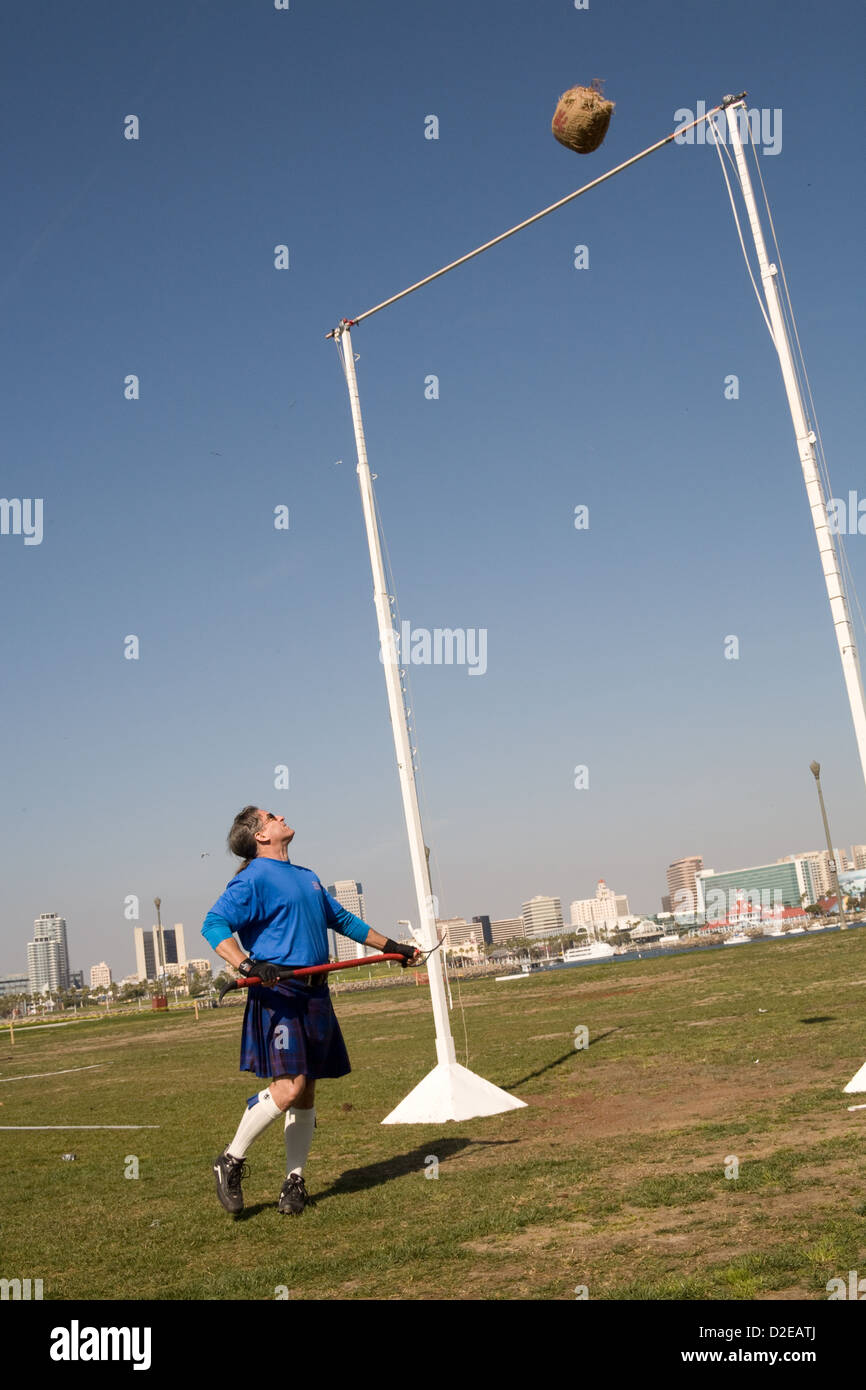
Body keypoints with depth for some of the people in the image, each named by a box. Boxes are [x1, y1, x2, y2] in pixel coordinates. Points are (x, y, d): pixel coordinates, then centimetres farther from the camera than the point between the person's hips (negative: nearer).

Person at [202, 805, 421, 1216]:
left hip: (315, 996, 8)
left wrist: (392, 946, 34)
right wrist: (246, 964, -31)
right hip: (278, 995, -7)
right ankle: (231, 1161, 4)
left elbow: (342, 919, 33)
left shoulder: (307, 877, 21)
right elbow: (214, 924, -16)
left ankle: (295, 1180, 19)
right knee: (288, 1087, -15)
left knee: (306, 1091, 8)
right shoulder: (254, 878, -5)